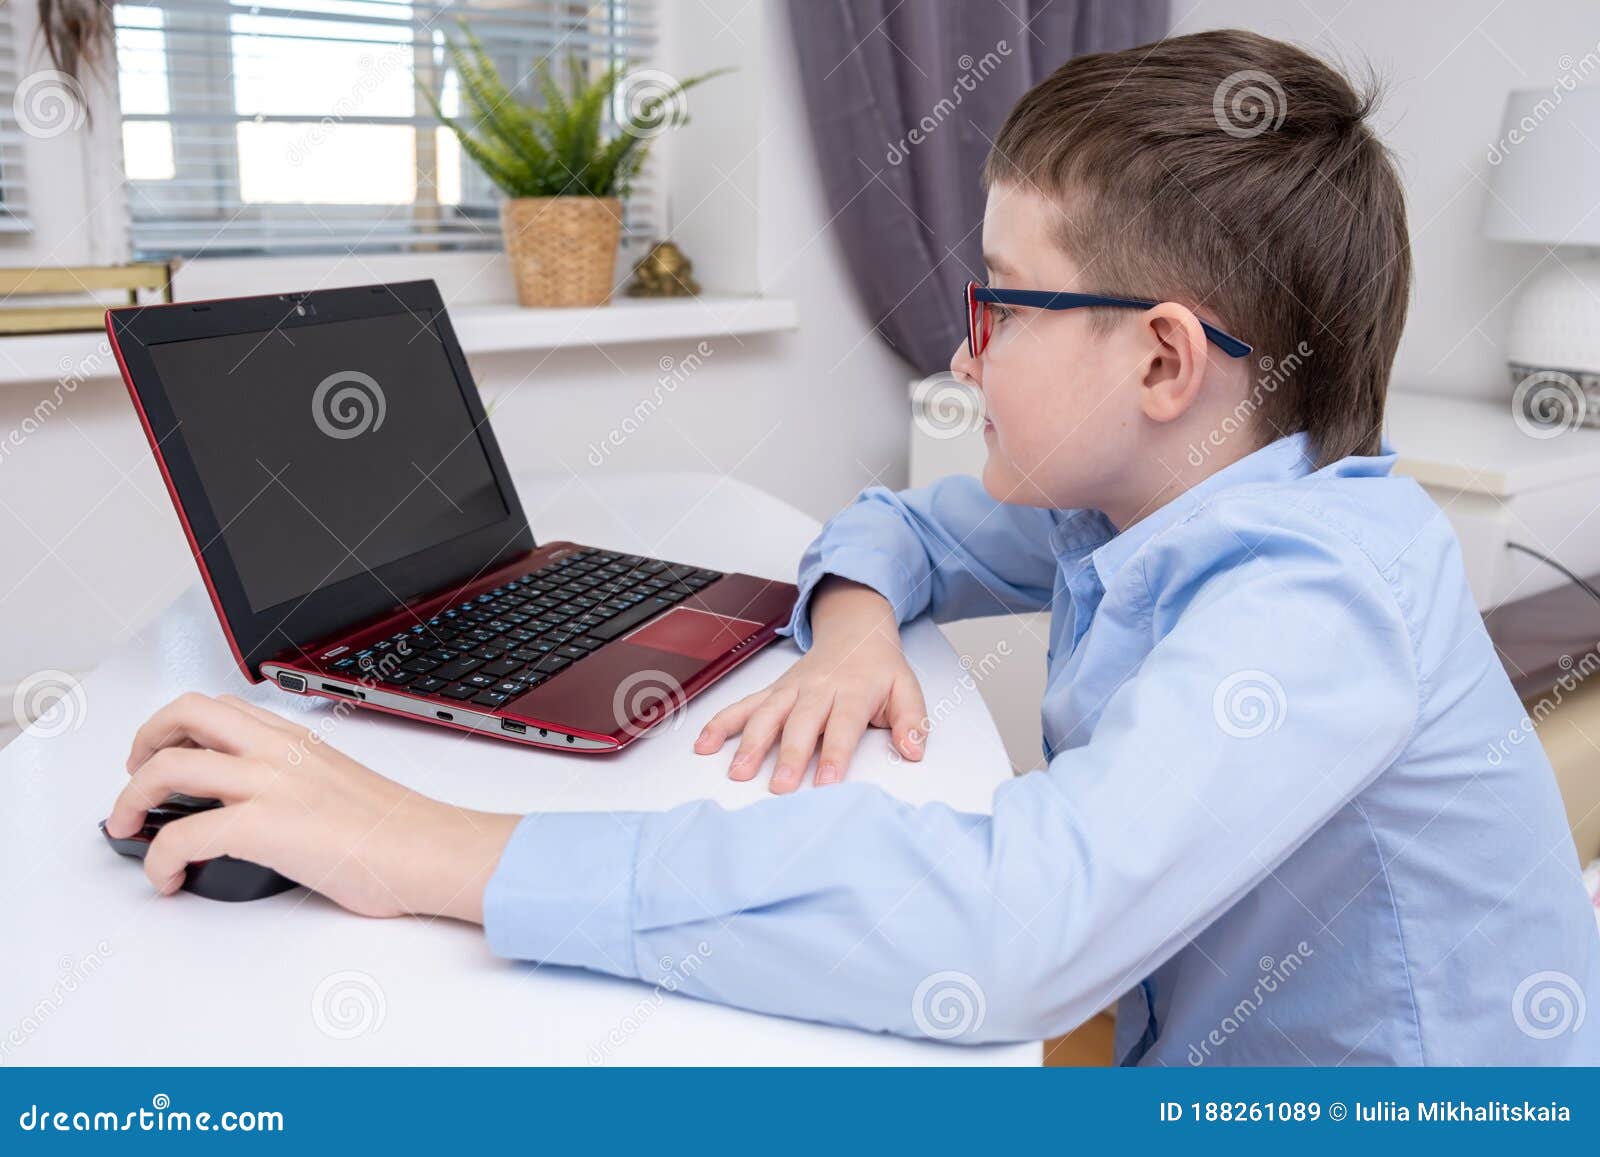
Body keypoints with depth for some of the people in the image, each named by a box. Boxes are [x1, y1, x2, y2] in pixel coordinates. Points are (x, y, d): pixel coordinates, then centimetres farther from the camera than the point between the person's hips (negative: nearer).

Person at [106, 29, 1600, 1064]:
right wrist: (856, 622, -12)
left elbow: (1010, 919, -42)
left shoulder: (1329, 591, -29)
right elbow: (899, 526, 13)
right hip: (1187, 1067, 6)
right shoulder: (1118, 505, -4)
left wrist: (436, 851, -38)